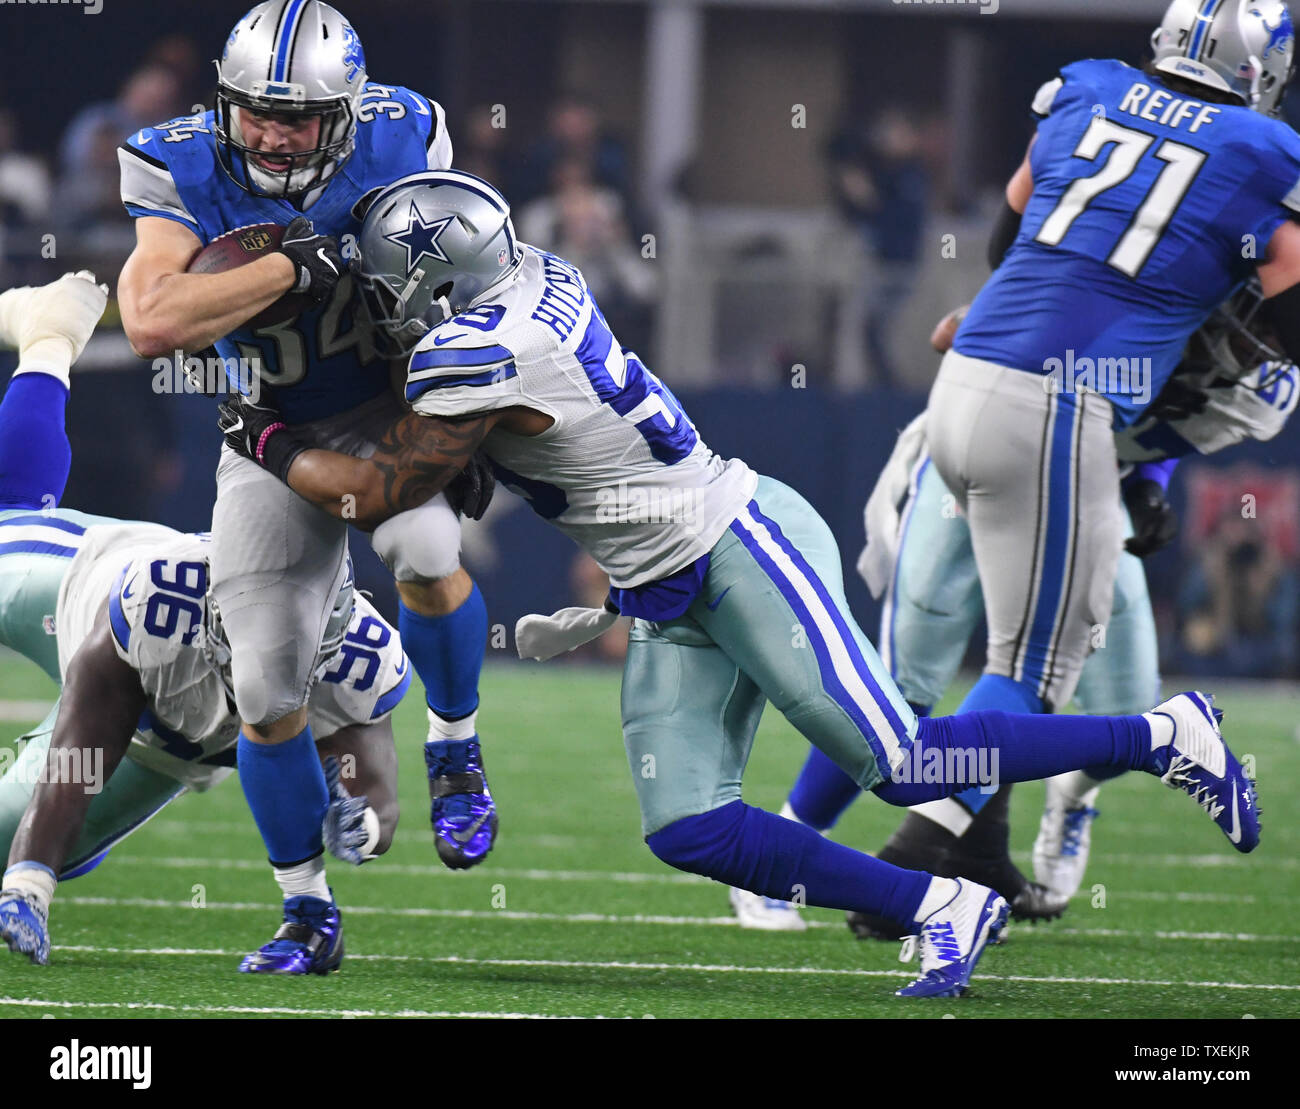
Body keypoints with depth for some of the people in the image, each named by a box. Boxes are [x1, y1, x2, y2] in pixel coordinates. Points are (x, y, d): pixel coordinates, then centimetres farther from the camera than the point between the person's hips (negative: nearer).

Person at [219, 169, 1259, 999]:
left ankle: (1163, 734, 5)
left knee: (901, 765, -7)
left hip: (746, 549, -9)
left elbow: (377, 495, -13)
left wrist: (269, 442, 0)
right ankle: (939, 909, 5)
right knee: (689, 831, 1)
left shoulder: (479, 356, -23)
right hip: (677, 604, 9)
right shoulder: (537, 280, 3)